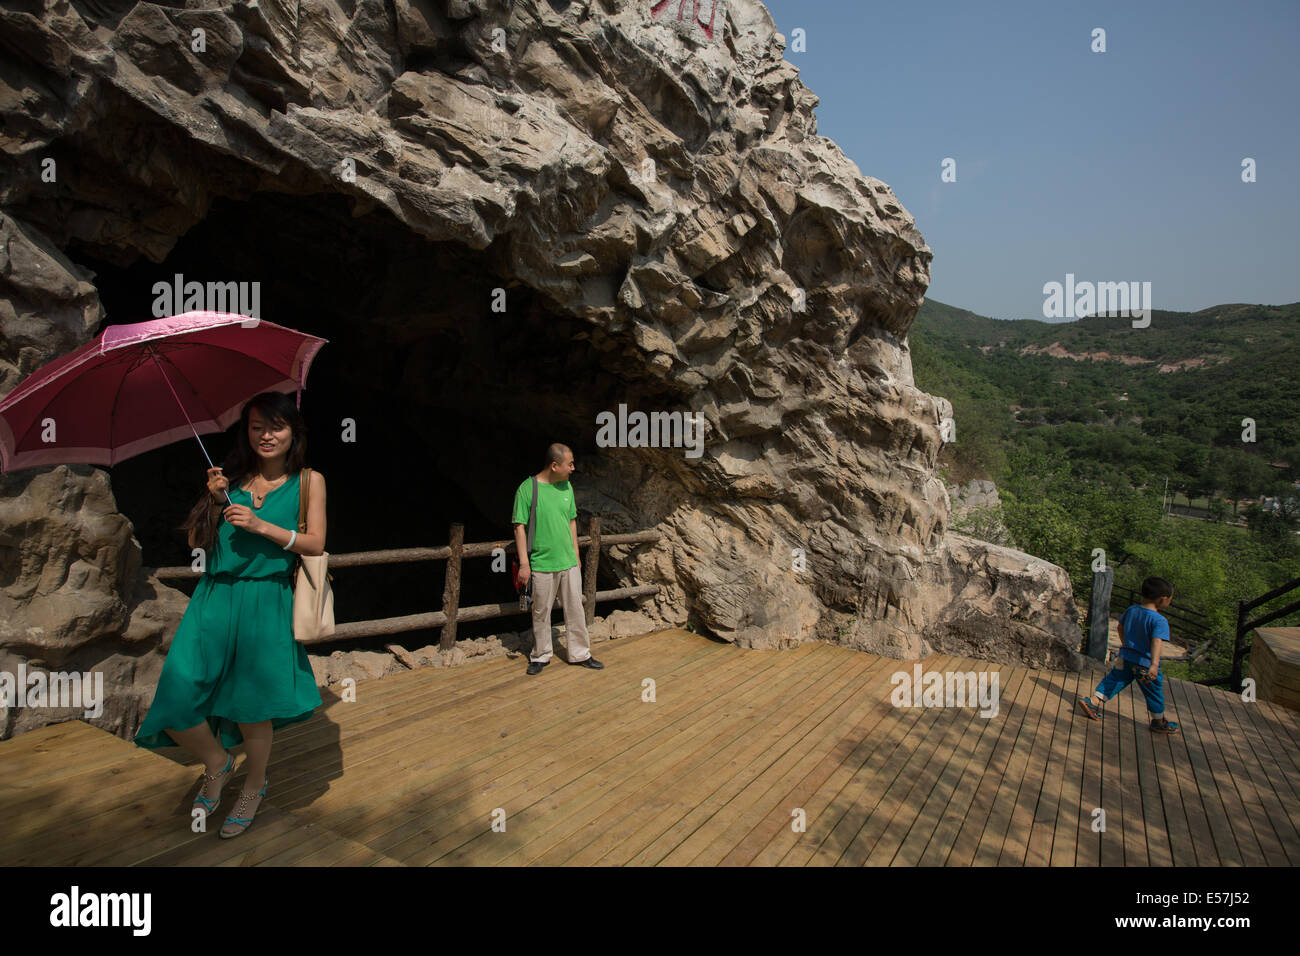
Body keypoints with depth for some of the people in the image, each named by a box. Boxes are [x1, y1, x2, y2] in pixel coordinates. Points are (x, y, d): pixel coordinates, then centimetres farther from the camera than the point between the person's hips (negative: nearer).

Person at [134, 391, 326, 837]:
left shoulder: (308, 481, 3)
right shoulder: (231, 478, 10)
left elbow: (315, 544, -3)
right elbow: (196, 541, 9)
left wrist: (261, 525, -13)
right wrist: (213, 500, -6)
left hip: (265, 604, -3)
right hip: (214, 599, 3)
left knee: (250, 711, 5)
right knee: (176, 700, -5)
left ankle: (254, 787, 34)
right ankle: (217, 763, 26)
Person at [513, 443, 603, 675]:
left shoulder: (566, 487, 6)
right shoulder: (527, 489, -11)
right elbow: (520, 527, -9)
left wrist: (576, 556, 15)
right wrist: (524, 564, -12)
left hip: (568, 563, 5)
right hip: (542, 564, -5)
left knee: (576, 610, 10)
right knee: (541, 612, 8)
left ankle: (581, 654, 23)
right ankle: (540, 656, 24)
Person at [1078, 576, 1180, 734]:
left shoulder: (1131, 610, 0)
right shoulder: (1159, 621, -22)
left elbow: (1120, 627, 14)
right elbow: (1157, 642, -35)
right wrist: (1154, 664, -44)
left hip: (1125, 657, 5)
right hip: (1145, 664, -5)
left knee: (1114, 681, 15)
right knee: (1154, 692, 14)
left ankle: (1093, 702, 6)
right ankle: (1159, 722, 29)